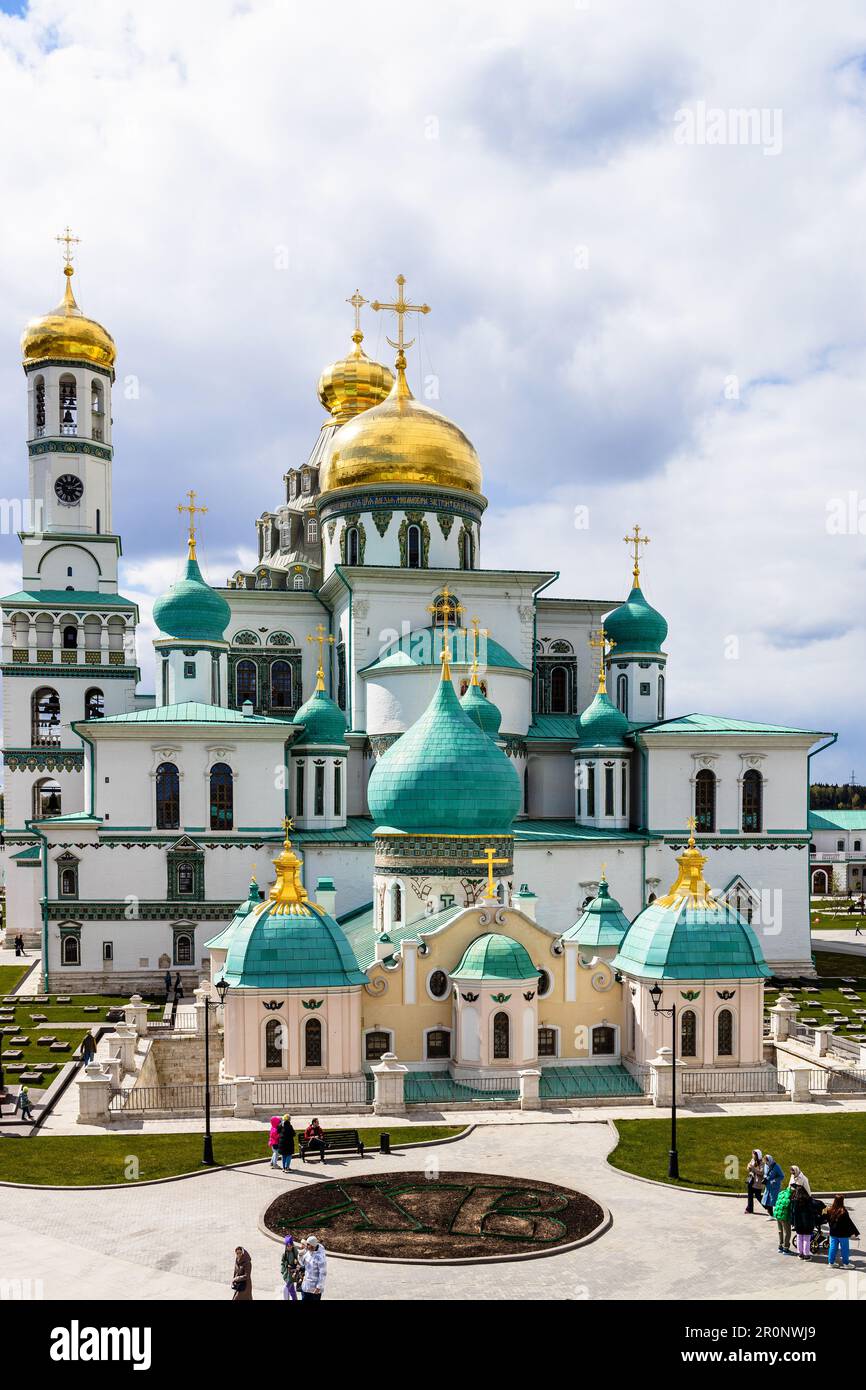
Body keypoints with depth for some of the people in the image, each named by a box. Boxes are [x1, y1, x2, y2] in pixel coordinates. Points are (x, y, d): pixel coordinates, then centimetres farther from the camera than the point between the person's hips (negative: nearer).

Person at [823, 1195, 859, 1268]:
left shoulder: (830, 1210, -4)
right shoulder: (843, 1211, -22)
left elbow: (828, 1221, 11)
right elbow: (849, 1223, -18)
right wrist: (856, 1232, -11)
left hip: (833, 1233, 5)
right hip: (843, 1234, -5)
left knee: (833, 1247, 15)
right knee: (844, 1248, 9)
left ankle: (831, 1262, 20)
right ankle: (846, 1263, 18)